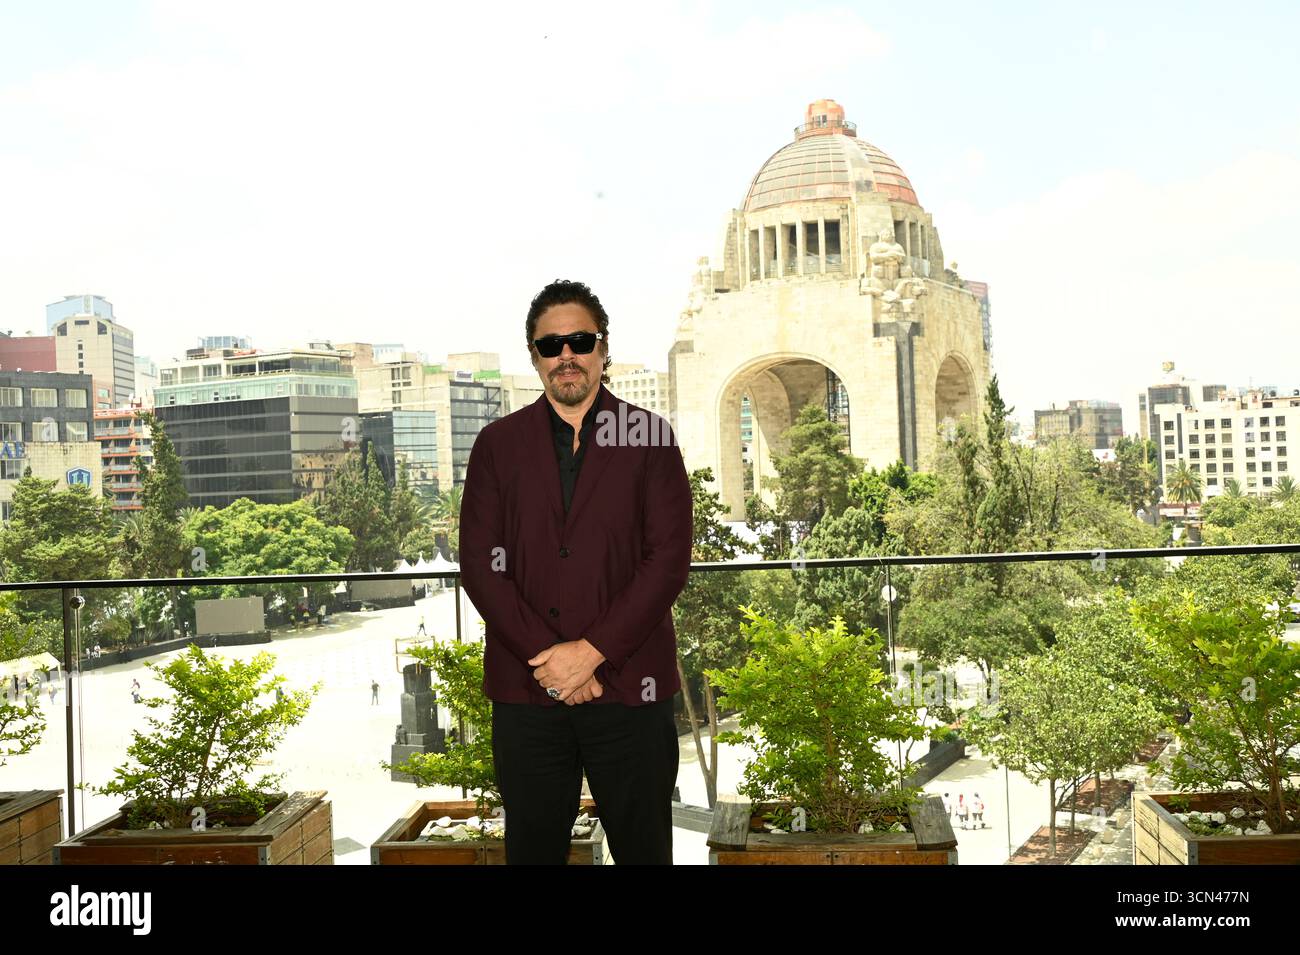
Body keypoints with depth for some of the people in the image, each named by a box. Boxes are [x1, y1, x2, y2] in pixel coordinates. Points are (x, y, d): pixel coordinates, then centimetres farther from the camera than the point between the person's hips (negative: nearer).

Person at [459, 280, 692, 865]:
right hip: (526, 689, 2)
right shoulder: (498, 443, 8)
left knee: (643, 847, 6)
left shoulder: (649, 438, 4)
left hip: (628, 686, -1)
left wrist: (590, 651, -12)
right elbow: (479, 562, 1)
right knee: (532, 848, 10)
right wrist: (545, 656, -10)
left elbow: (670, 557, -4)